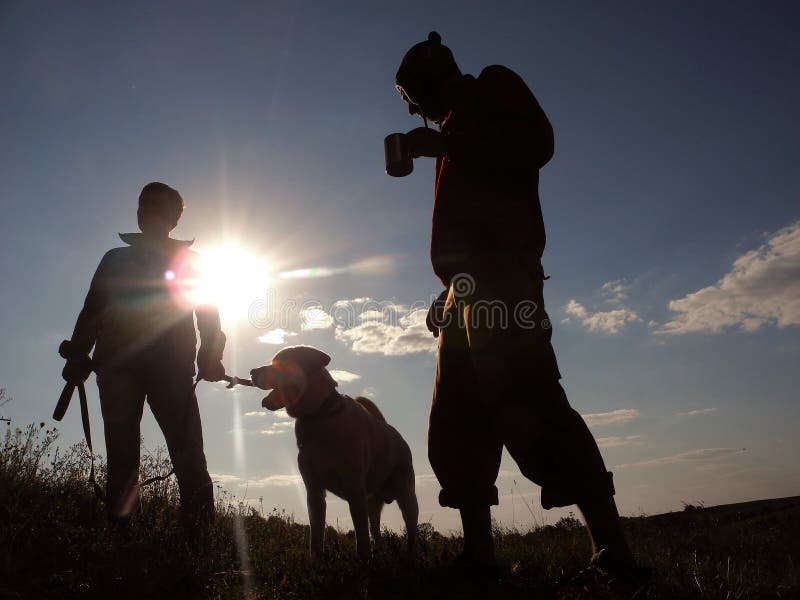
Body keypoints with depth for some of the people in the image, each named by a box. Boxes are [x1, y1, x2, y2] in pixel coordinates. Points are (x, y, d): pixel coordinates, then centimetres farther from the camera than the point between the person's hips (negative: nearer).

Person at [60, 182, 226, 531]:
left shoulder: (189, 261, 19)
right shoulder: (115, 259, 25)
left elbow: (208, 314, 10)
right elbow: (92, 311, 18)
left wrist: (210, 357, -7)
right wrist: (77, 357, 3)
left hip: (171, 366, -2)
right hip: (116, 364, 2)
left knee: (188, 456, -11)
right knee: (121, 456, -6)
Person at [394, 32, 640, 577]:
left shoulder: (493, 87, 12)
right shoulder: (464, 125, 33)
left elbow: (536, 142, -10)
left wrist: (441, 143, -7)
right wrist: (450, 292, 23)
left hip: (500, 278, -9)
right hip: (471, 291, 10)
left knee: (525, 404, -22)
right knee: (455, 430, 4)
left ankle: (612, 549, -21)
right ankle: (480, 554, 6)